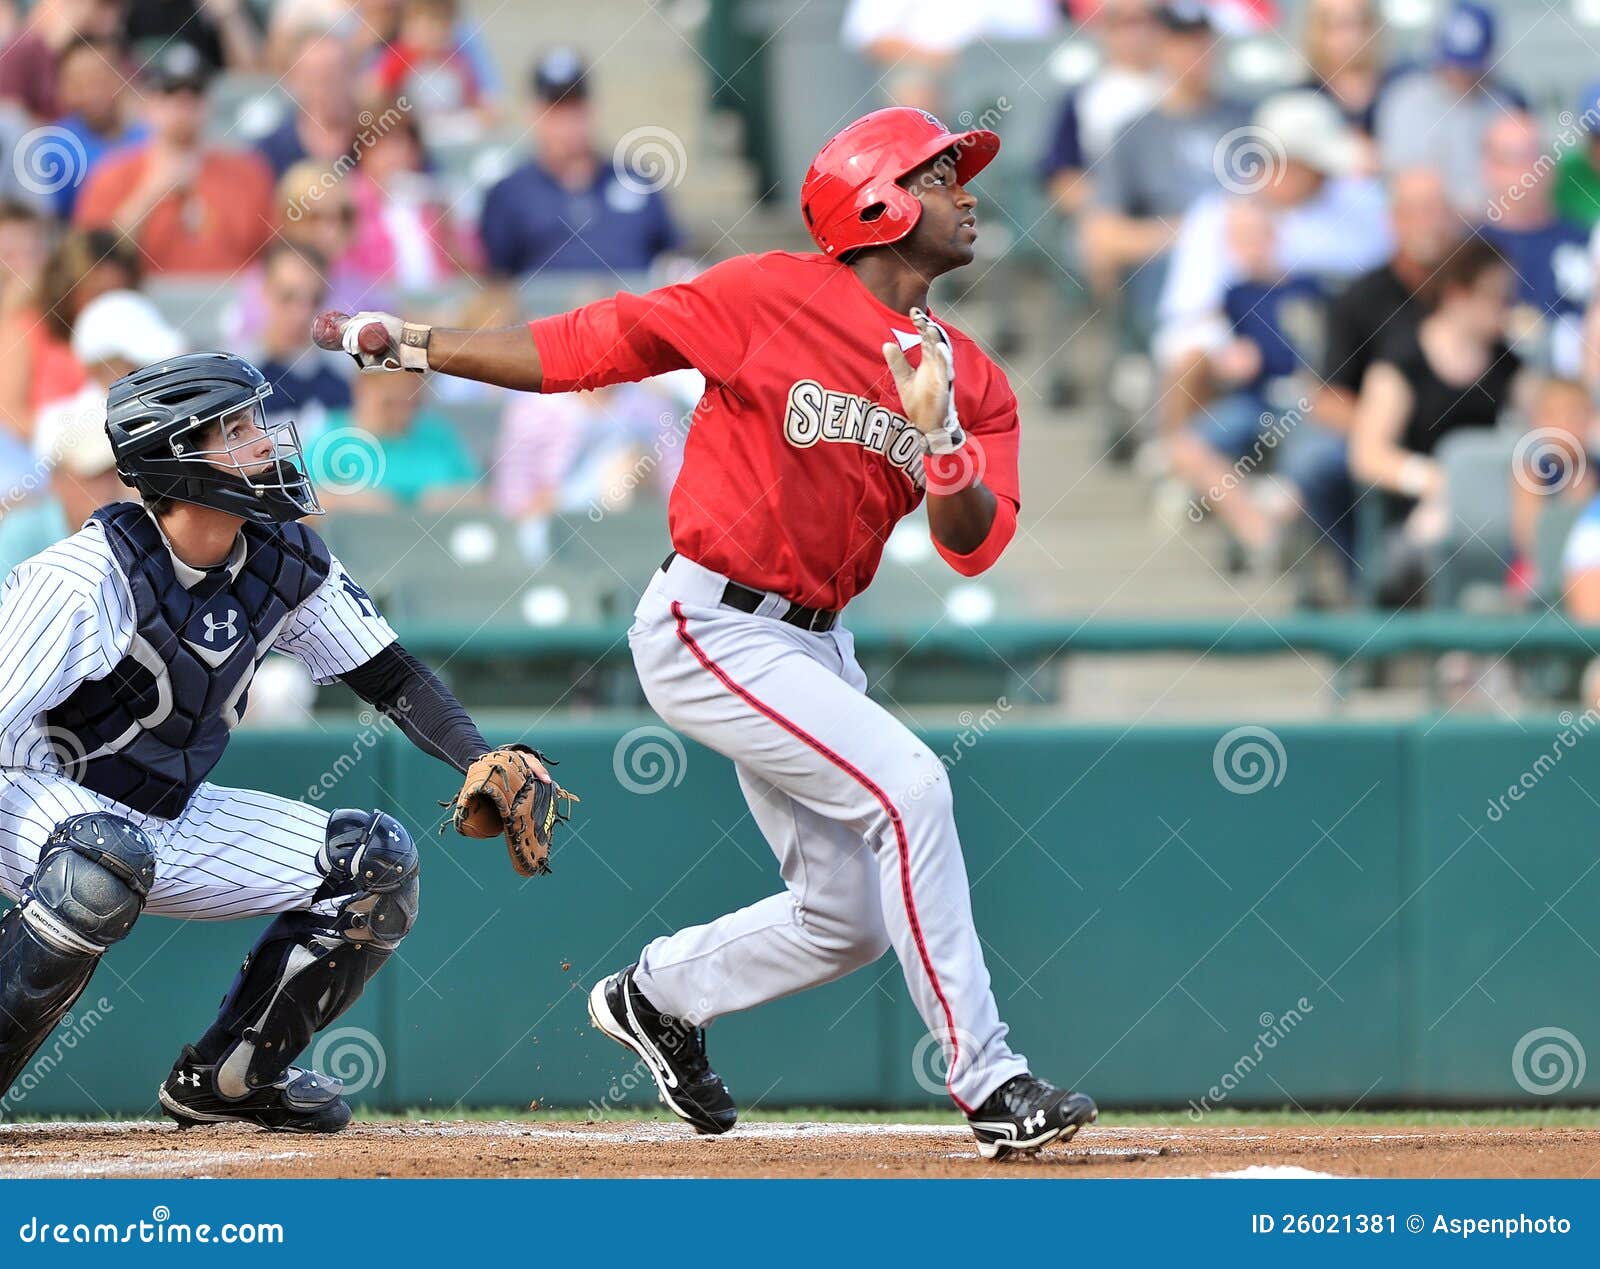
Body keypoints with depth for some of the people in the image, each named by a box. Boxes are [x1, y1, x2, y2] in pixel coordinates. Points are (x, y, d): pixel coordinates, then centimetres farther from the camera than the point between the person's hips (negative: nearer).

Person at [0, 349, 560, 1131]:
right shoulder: (88, 579, -26)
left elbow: (388, 677, 2)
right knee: (110, 860, -41)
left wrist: (483, 763, -14)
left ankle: (225, 1075, 11)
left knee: (378, 862, -2)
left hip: (173, 821, 7)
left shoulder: (287, 562, -5)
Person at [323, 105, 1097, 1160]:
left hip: (813, 641, 8)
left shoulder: (972, 382, 5)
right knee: (907, 784, -23)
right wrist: (425, 346, -10)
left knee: (846, 920, 8)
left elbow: (974, 546, -5)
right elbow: (593, 346, -6)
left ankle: (658, 996, 36)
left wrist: (936, 435, -23)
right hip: (711, 627, -8)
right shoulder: (772, 298, -11)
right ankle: (988, 1082, -20)